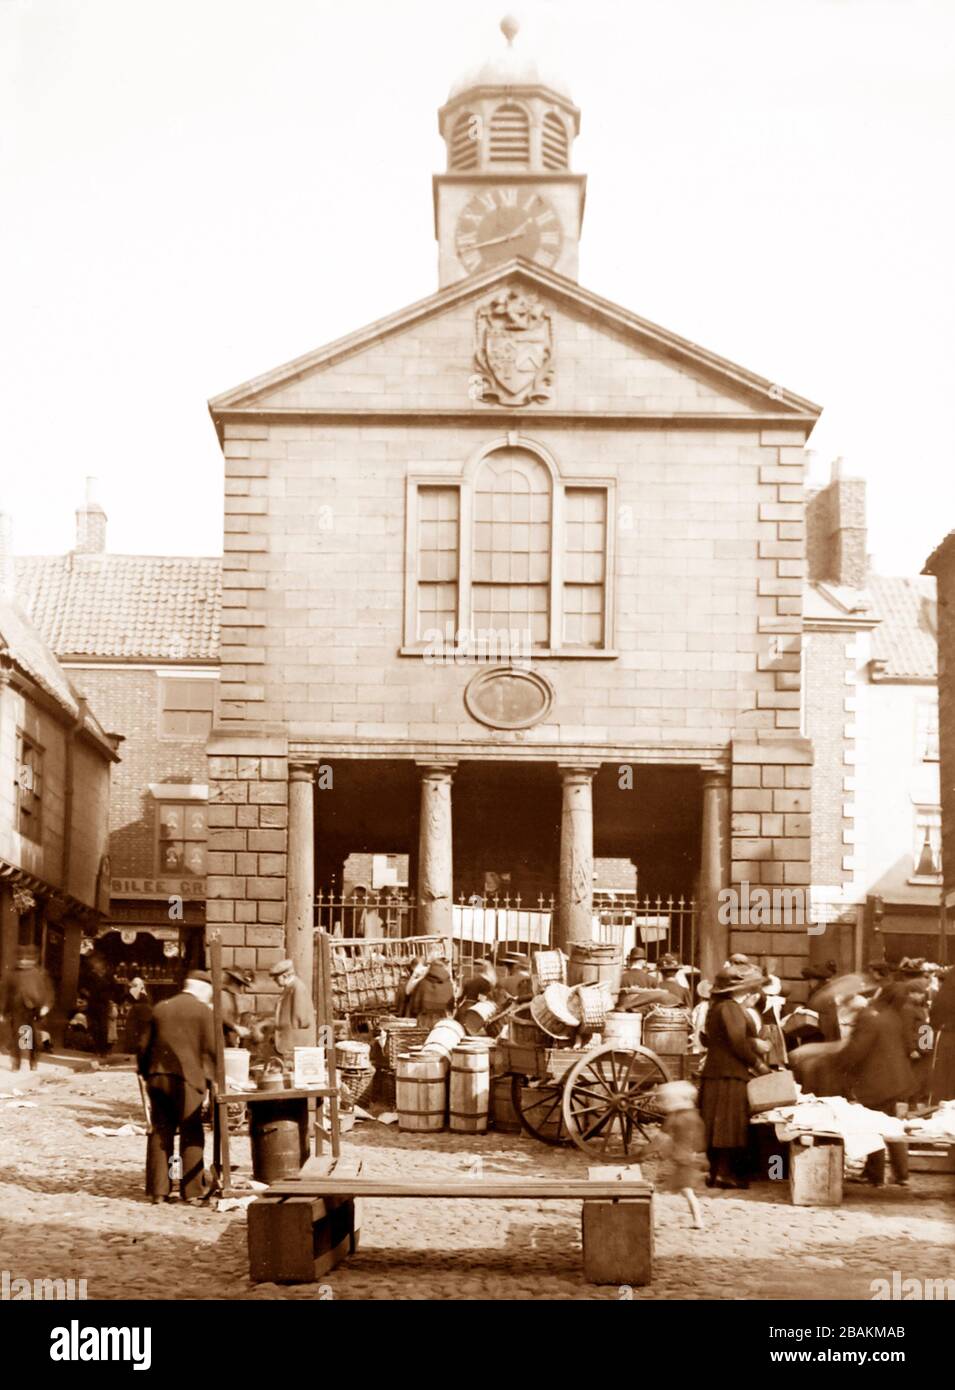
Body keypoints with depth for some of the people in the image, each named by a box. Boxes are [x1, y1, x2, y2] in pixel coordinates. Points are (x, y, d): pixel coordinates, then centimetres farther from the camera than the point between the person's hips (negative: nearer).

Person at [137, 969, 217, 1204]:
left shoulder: (160, 1008, 12)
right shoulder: (203, 1010, -2)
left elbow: (145, 1047, 13)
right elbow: (210, 1048, -6)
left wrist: (147, 1075, 20)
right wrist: (211, 1077, 3)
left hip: (157, 1077, 4)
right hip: (187, 1079, -4)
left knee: (160, 1133, 9)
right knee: (191, 1136, 1)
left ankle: (158, 1190, 9)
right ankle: (192, 1191, 1)